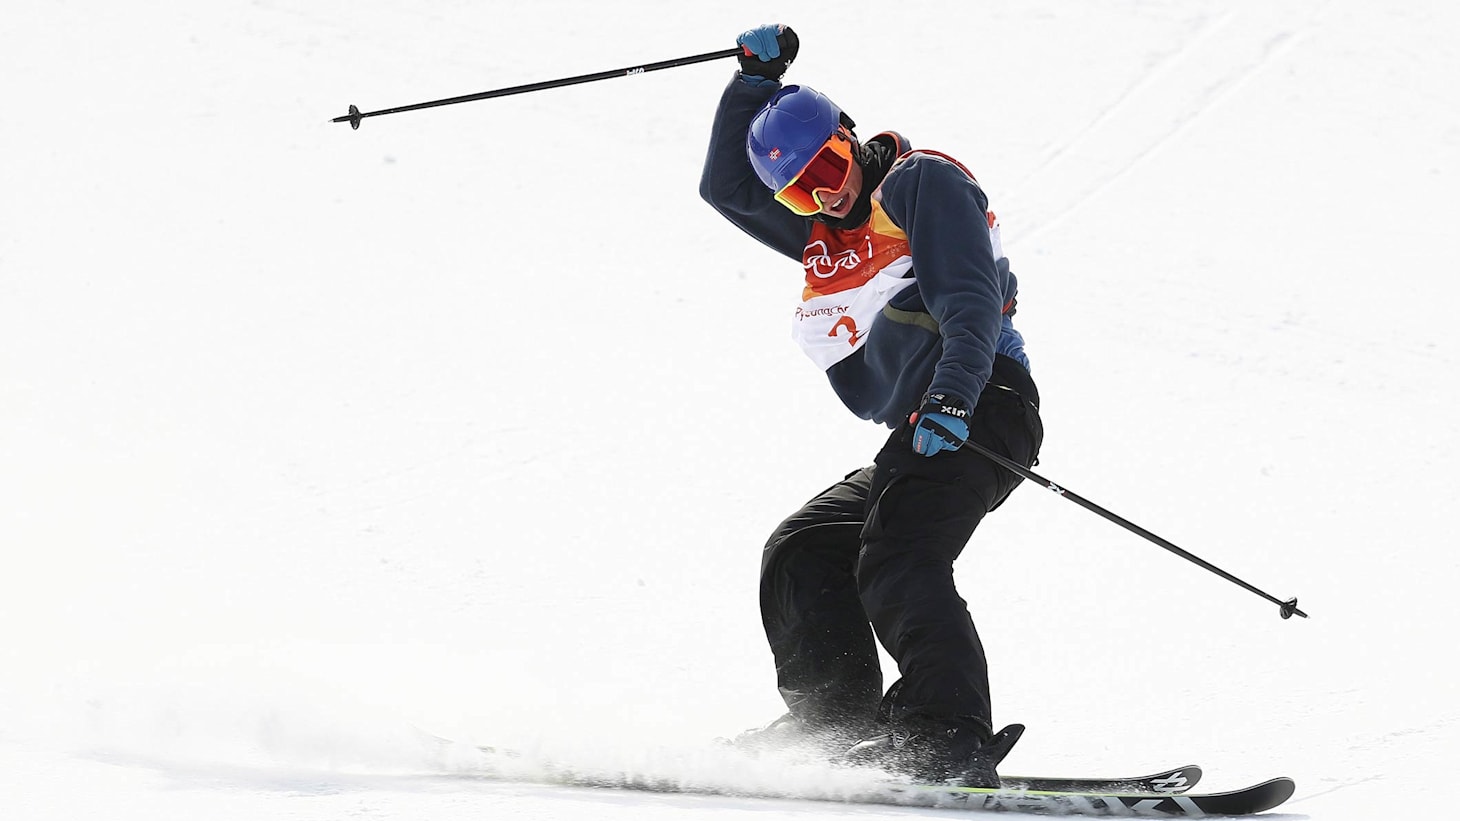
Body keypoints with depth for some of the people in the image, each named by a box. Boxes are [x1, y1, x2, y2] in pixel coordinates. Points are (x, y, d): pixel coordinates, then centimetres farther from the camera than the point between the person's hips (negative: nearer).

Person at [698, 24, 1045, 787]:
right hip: (917, 434, 10)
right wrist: (753, 83, 18)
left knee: (896, 559, -26)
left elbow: (971, 301, -13)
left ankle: (951, 742, -39)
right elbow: (725, 187, 30)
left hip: (980, 407, -10)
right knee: (802, 552, 1)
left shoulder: (923, 181, 0)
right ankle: (835, 725, -11)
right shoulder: (823, 235, 26)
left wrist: (950, 398, -28)